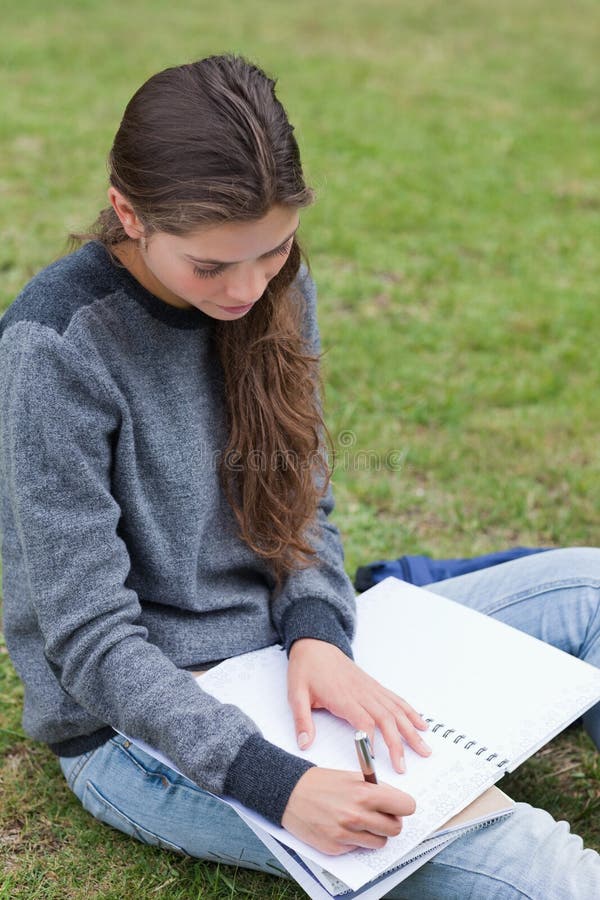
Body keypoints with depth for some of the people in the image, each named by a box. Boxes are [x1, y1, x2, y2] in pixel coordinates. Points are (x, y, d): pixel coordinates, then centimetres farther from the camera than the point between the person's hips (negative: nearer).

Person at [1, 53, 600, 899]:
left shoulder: (274, 288, -2)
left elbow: (305, 506, 6)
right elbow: (90, 639, -21)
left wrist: (317, 638, -15)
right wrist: (274, 783, -31)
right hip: (138, 726, -6)